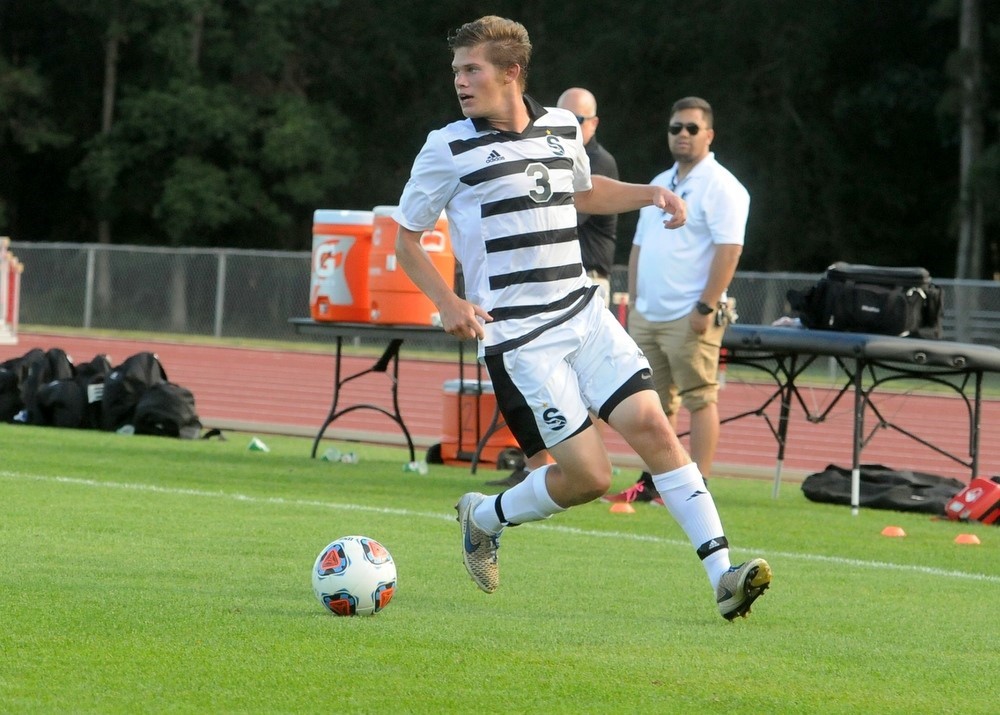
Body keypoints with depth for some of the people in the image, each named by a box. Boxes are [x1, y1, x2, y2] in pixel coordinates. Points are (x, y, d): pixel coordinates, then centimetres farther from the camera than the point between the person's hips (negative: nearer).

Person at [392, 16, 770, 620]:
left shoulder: (562, 130, 9)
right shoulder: (448, 149, -5)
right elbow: (406, 237, 3)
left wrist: (650, 194, 13)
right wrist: (449, 303, -12)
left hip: (583, 314, 5)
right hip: (517, 336, -5)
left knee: (651, 423, -12)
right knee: (589, 476, -10)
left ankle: (723, 575, -13)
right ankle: (485, 518, 20)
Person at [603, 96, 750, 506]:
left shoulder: (720, 186, -7)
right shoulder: (659, 185, 19)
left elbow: (729, 249, -15)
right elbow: (639, 246, 24)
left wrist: (706, 307, -20)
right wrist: (634, 301, 16)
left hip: (689, 318, -8)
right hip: (647, 316, 8)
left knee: (699, 399, -7)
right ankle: (653, 482, 14)